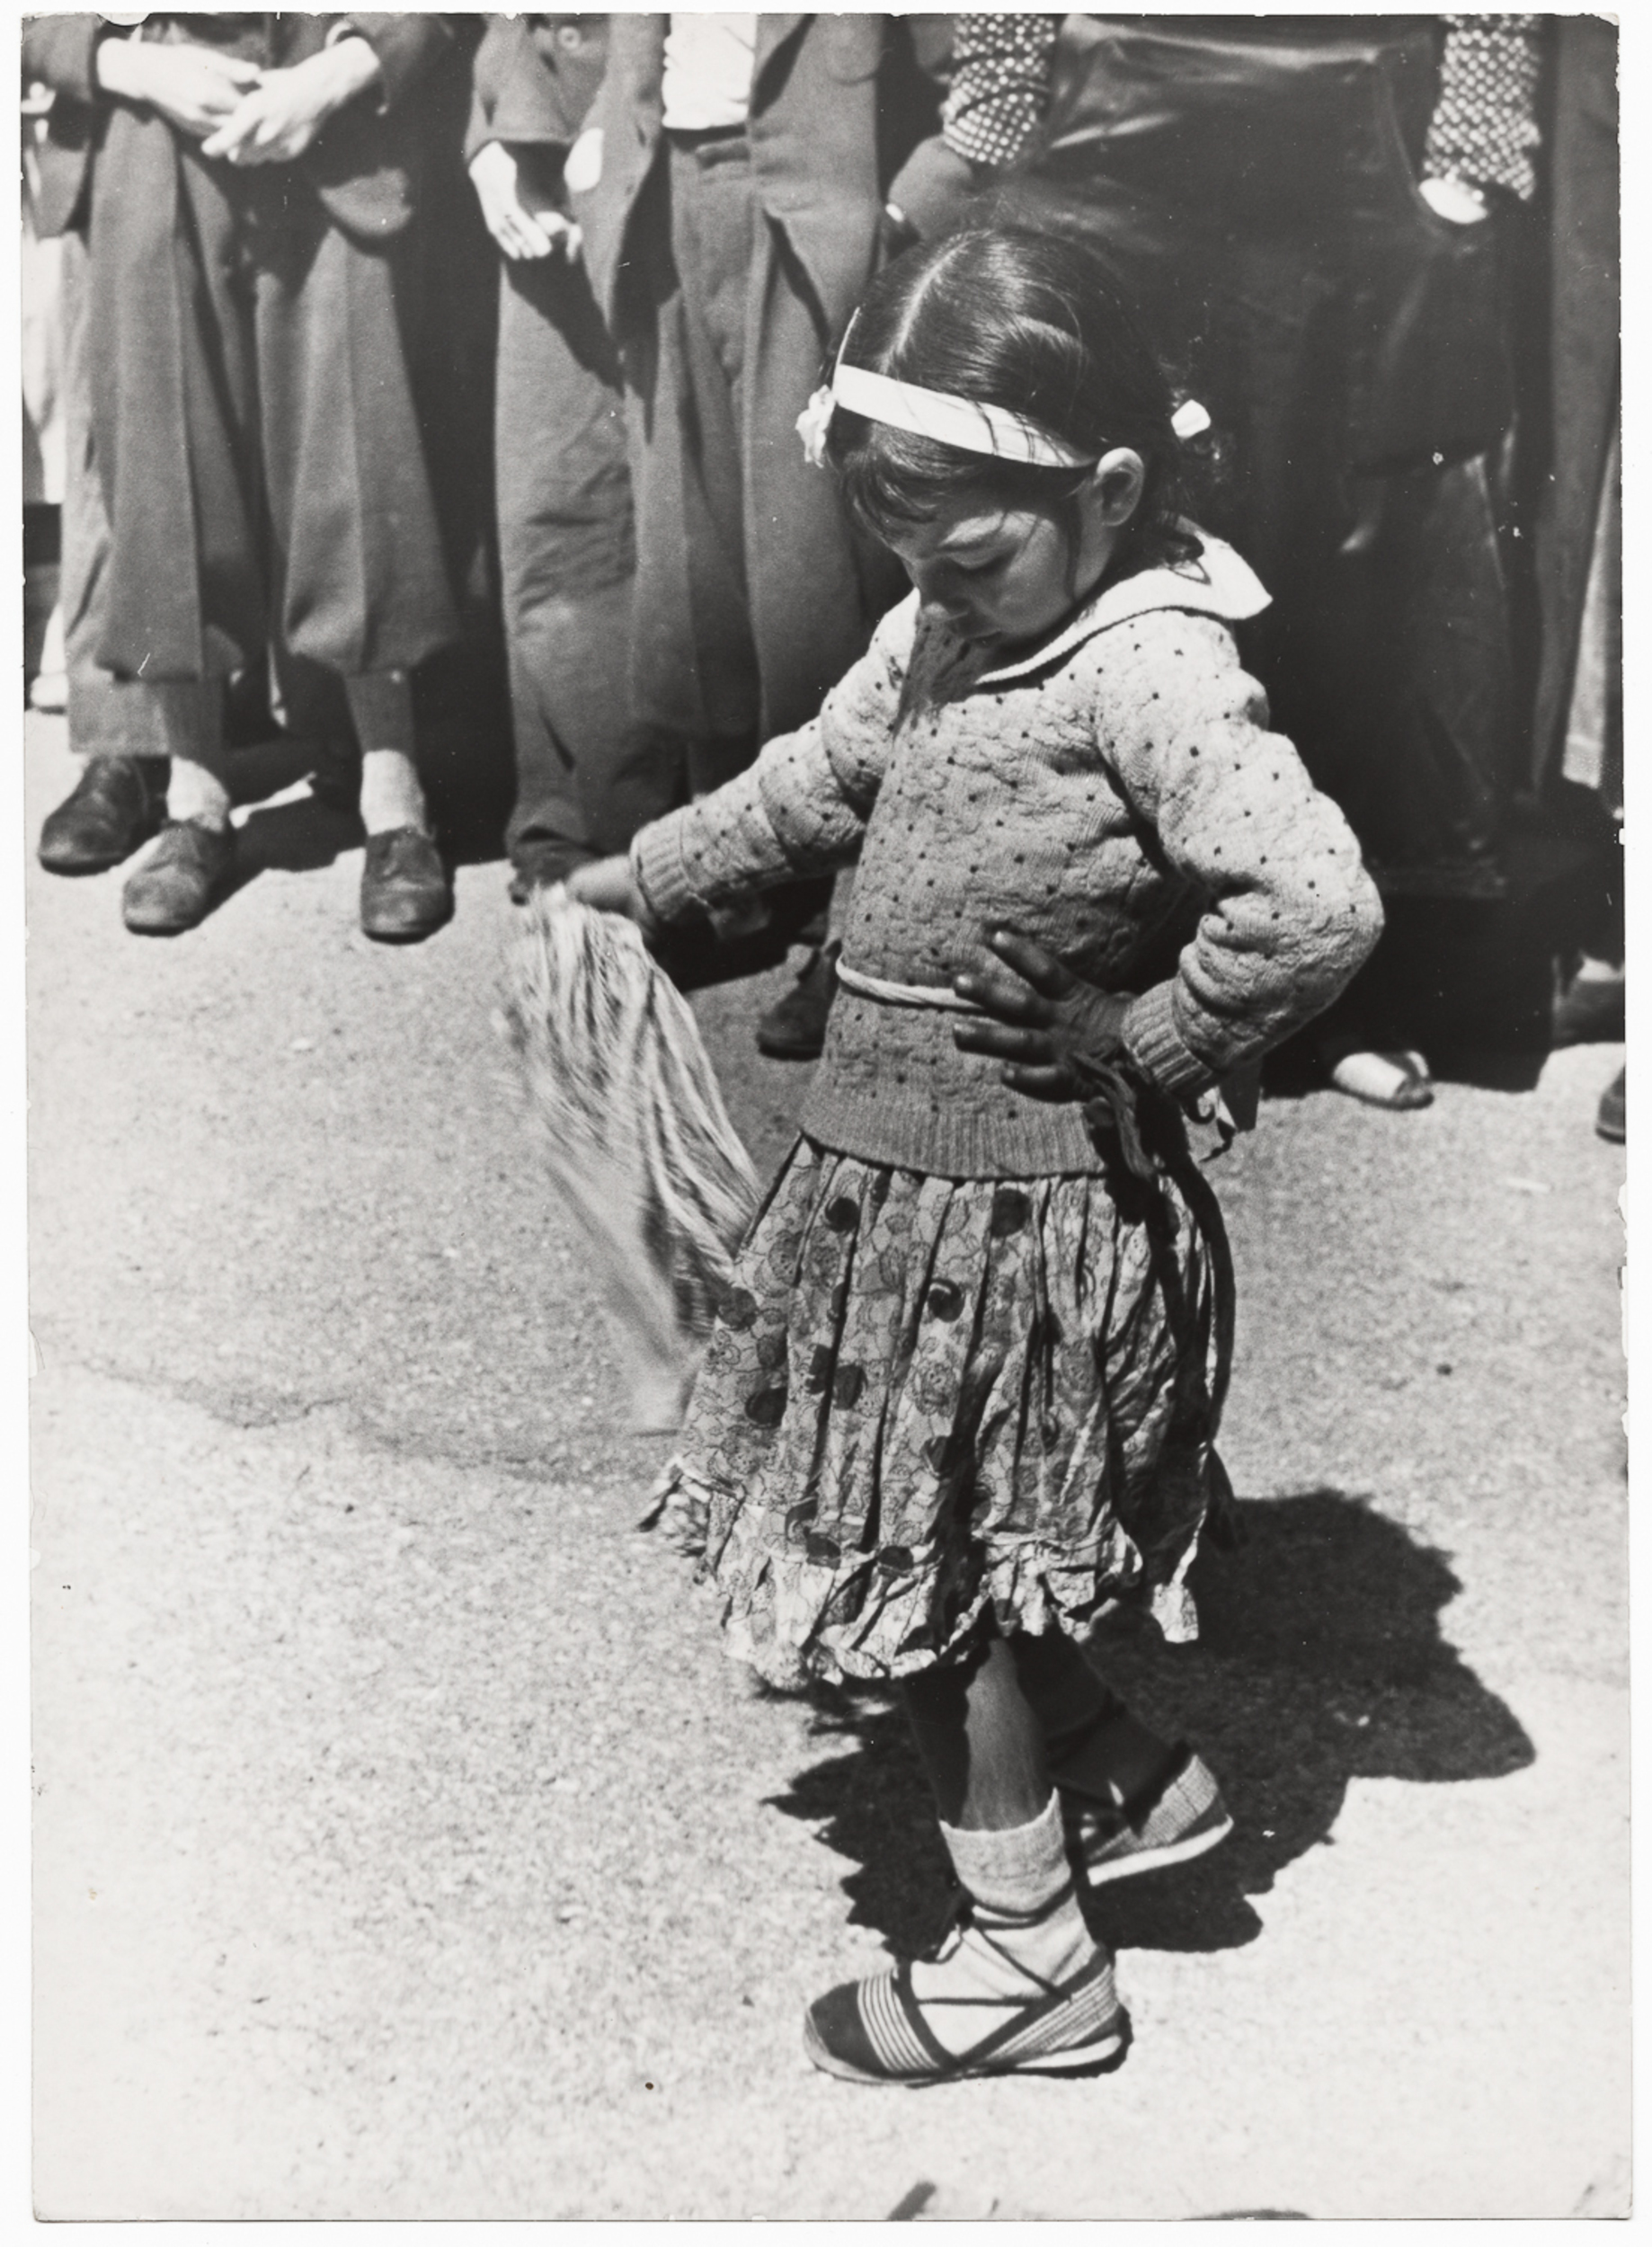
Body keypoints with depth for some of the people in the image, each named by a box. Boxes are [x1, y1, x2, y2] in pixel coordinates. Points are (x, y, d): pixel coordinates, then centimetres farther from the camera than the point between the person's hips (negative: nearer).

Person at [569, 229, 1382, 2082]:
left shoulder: (1153, 666, -22)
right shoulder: (939, 626, 5)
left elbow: (1316, 905, -34)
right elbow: (816, 780, 22)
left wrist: (1146, 1047, -22)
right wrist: (635, 883, 25)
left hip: (1005, 1200, -8)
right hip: (902, 1173, 8)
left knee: (925, 1582, 6)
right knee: (971, 1565, 20)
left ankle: (1032, 1966, 24)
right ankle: (1117, 1782, 41)